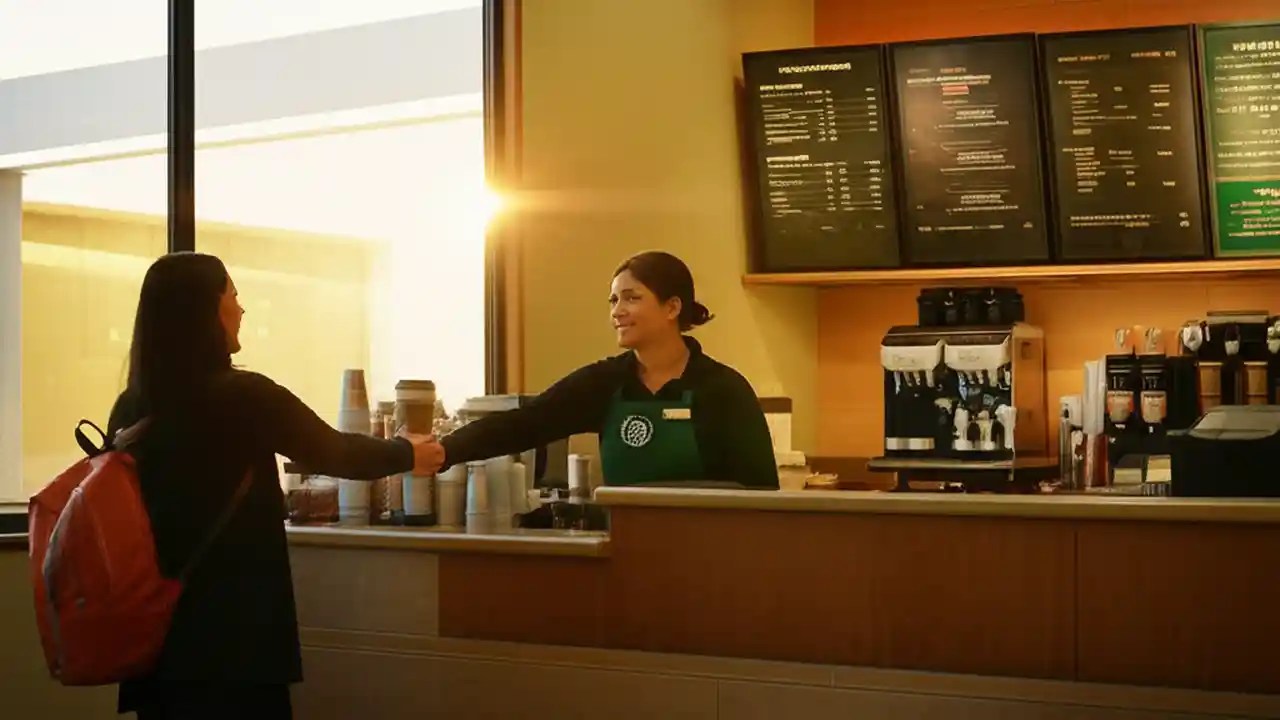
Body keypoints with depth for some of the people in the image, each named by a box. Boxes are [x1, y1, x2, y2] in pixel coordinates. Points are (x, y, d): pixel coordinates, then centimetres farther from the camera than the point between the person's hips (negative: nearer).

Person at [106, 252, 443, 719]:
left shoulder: (130, 409, 2)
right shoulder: (243, 396, -14)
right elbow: (334, 453, -1)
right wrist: (408, 453, 16)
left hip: (155, 625, 6)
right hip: (232, 630, -6)